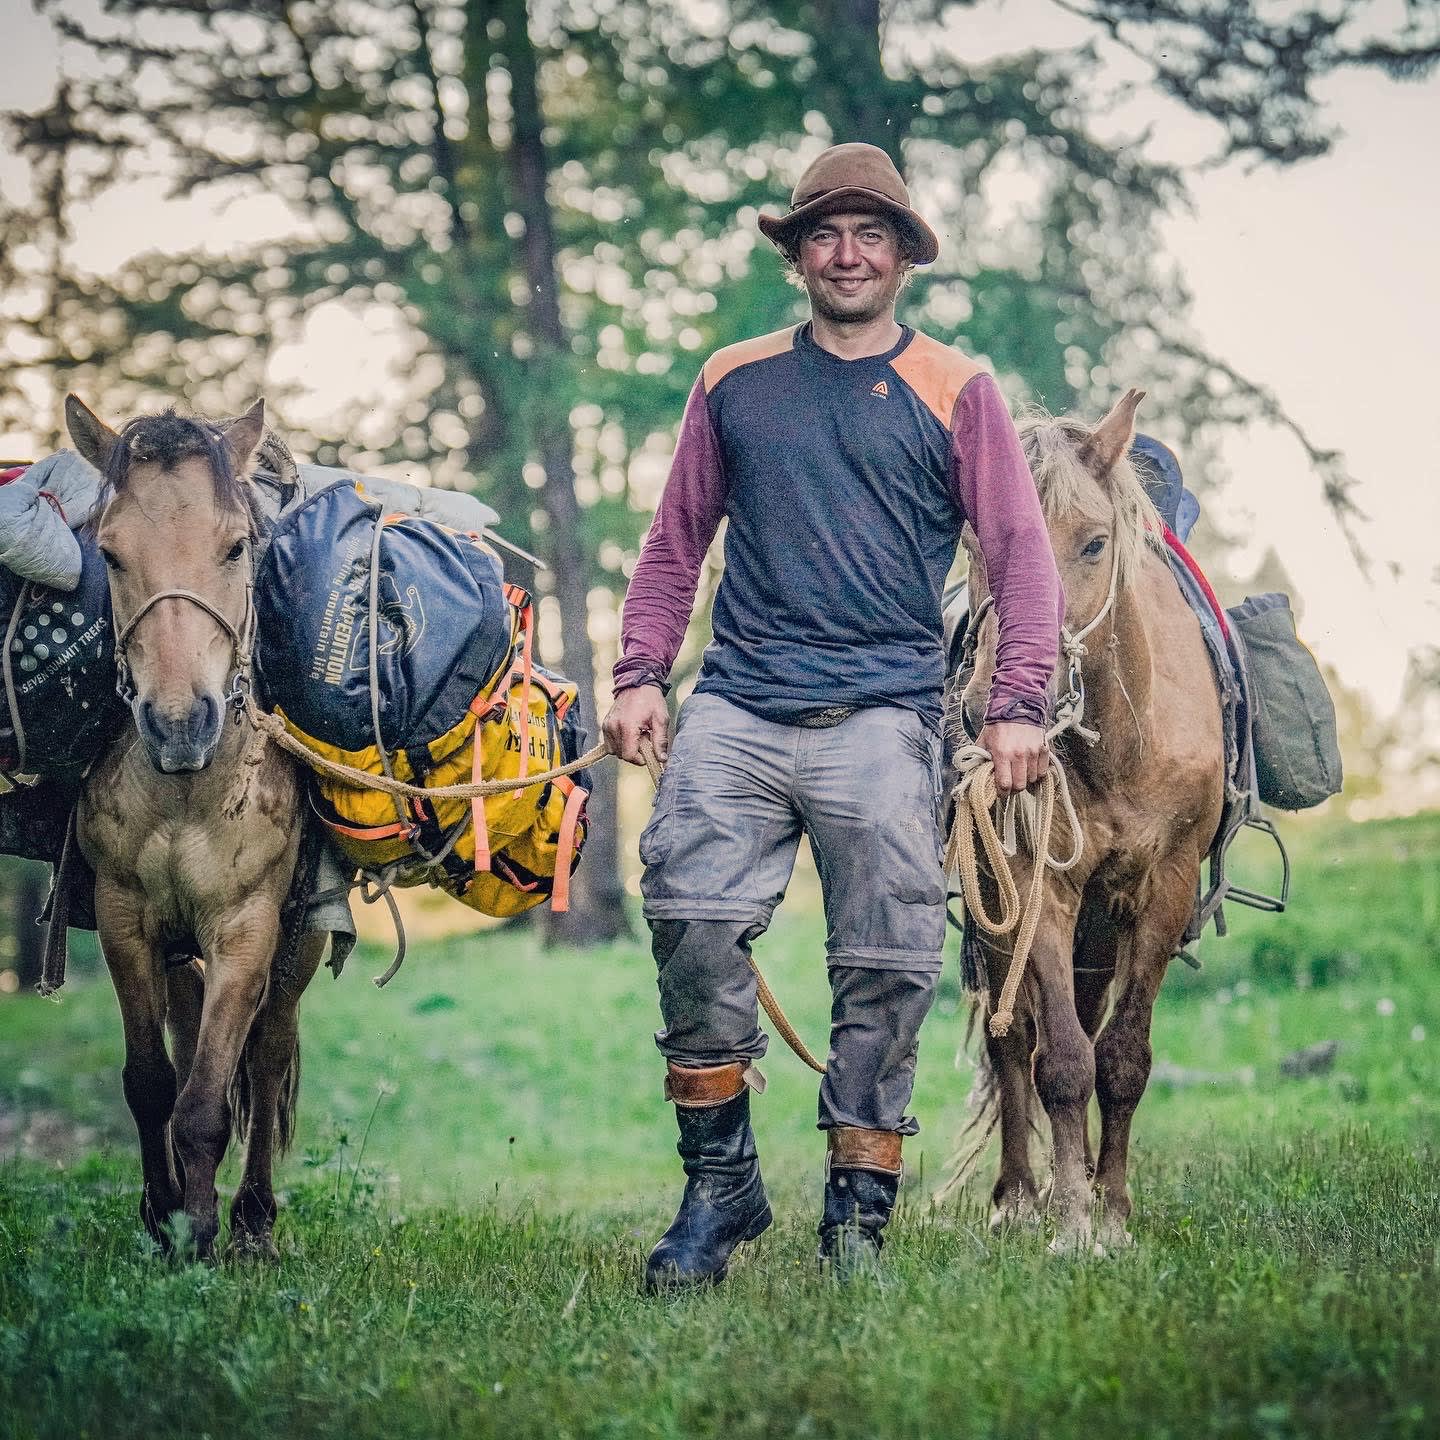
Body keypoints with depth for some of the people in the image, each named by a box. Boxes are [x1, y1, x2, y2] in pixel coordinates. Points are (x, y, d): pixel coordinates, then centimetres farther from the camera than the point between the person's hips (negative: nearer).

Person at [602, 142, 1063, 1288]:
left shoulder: (956, 392, 9)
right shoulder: (734, 383, 16)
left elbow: (1021, 552, 5)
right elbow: (676, 542, 19)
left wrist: (1019, 703, -7)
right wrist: (640, 674, 7)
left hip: (881, 719, -1)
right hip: (735, 710, 2)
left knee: (887, 969, -3)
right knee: (692, 927, -13)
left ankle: (859, 1208, 9)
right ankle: (719, 1183, 0)